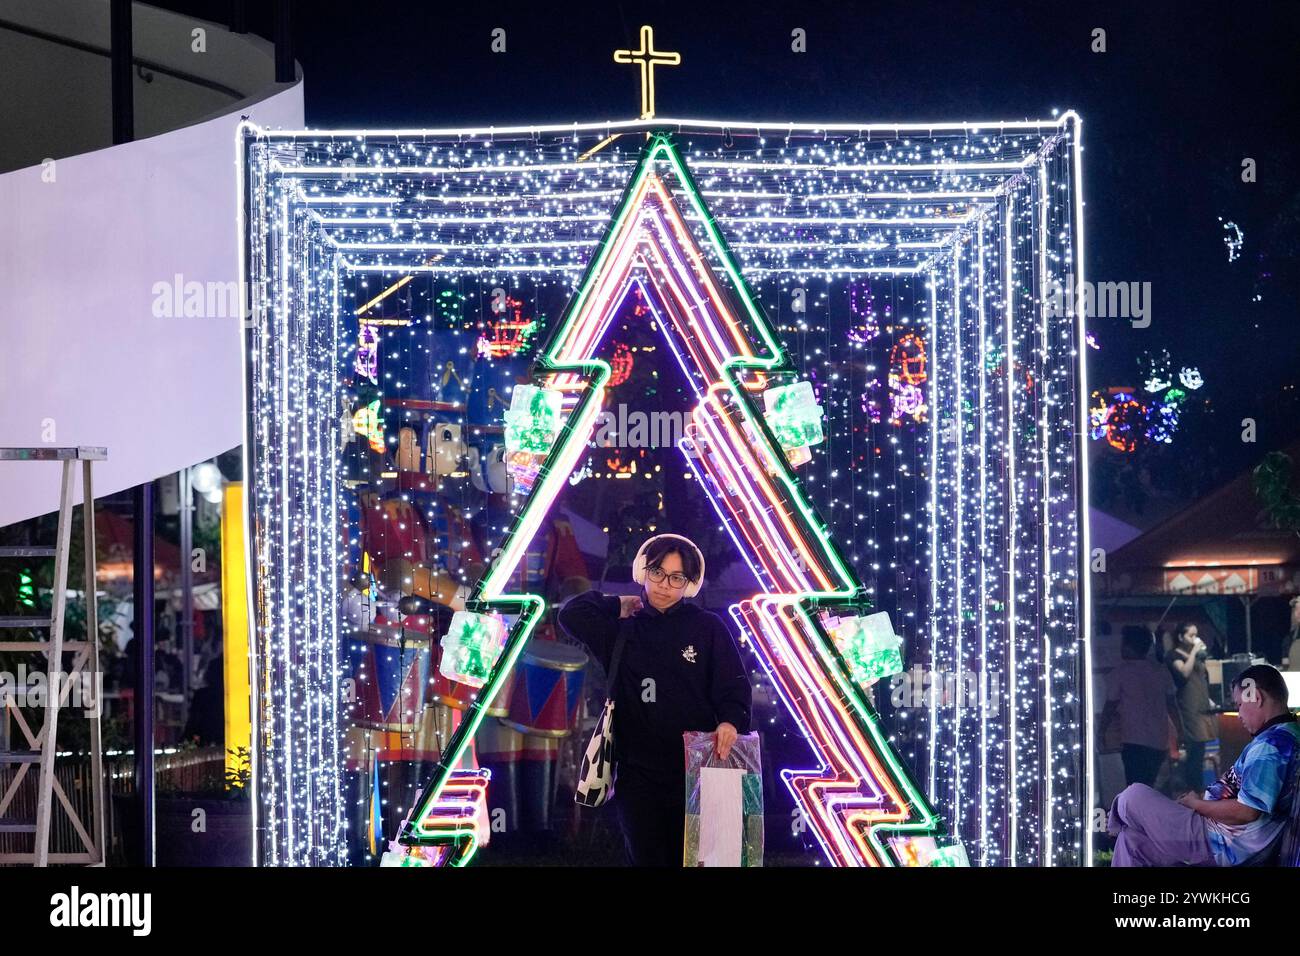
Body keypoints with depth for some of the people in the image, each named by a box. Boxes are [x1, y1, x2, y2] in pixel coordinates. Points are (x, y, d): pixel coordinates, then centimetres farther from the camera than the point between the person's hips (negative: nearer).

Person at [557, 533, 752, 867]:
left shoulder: (708, 627, 3)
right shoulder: (624, 631, 10)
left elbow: (734, 685, -4)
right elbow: (571, 614, 3)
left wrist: (731, 720, -23)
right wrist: (619, 606, 9)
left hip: (695, 772, -2)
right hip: (637, 775, 2)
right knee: (646, 859, 7)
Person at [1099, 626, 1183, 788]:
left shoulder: (1119, 674, -5)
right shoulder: (1161, 672, 8)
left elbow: (1110, 708, -2)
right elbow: (1172, 705, 10)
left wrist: (1101, 732, 8)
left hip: (1134, 742, -5)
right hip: (1160, 743, 5)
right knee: (1148, 788, 15)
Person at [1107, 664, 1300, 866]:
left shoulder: (1271, 745, -21)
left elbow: (1246, 811, -27)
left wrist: (1197, 804, -11)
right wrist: (1204, 797, 11)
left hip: (1226, 848, -11)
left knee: (1134, 797, -6)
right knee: (1131, 838, 15)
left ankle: (1116, 826, 24)